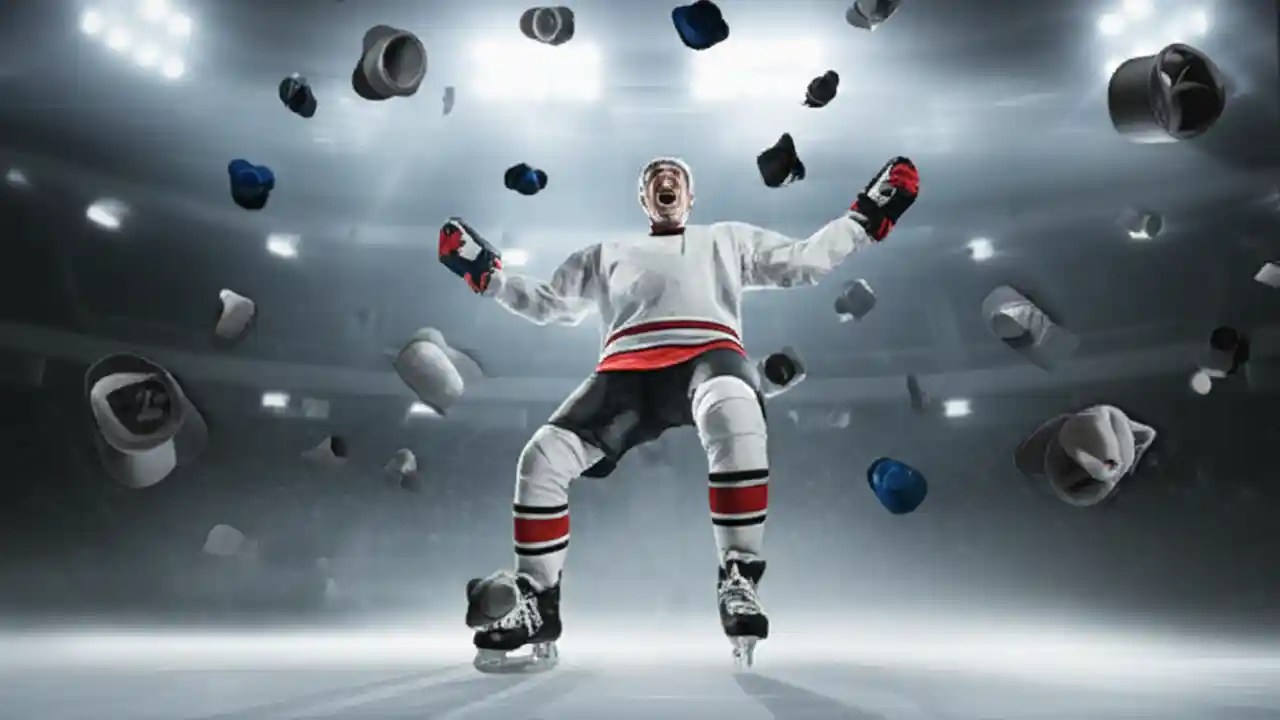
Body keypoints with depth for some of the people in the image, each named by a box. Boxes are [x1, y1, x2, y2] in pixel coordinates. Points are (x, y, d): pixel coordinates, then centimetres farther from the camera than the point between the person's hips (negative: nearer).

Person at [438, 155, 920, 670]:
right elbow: (550, 305, 33)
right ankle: (536, 606, -5)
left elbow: (804, 263, 28)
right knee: (542, 457, -20)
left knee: (733, 417, -41)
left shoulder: (728, 239, 34)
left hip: (708, 353, -2)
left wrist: (867, 217, 21)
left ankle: (738, 578, -31)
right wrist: (485, 274, 25)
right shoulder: (608, 254, 37)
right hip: (627, 367, 2)